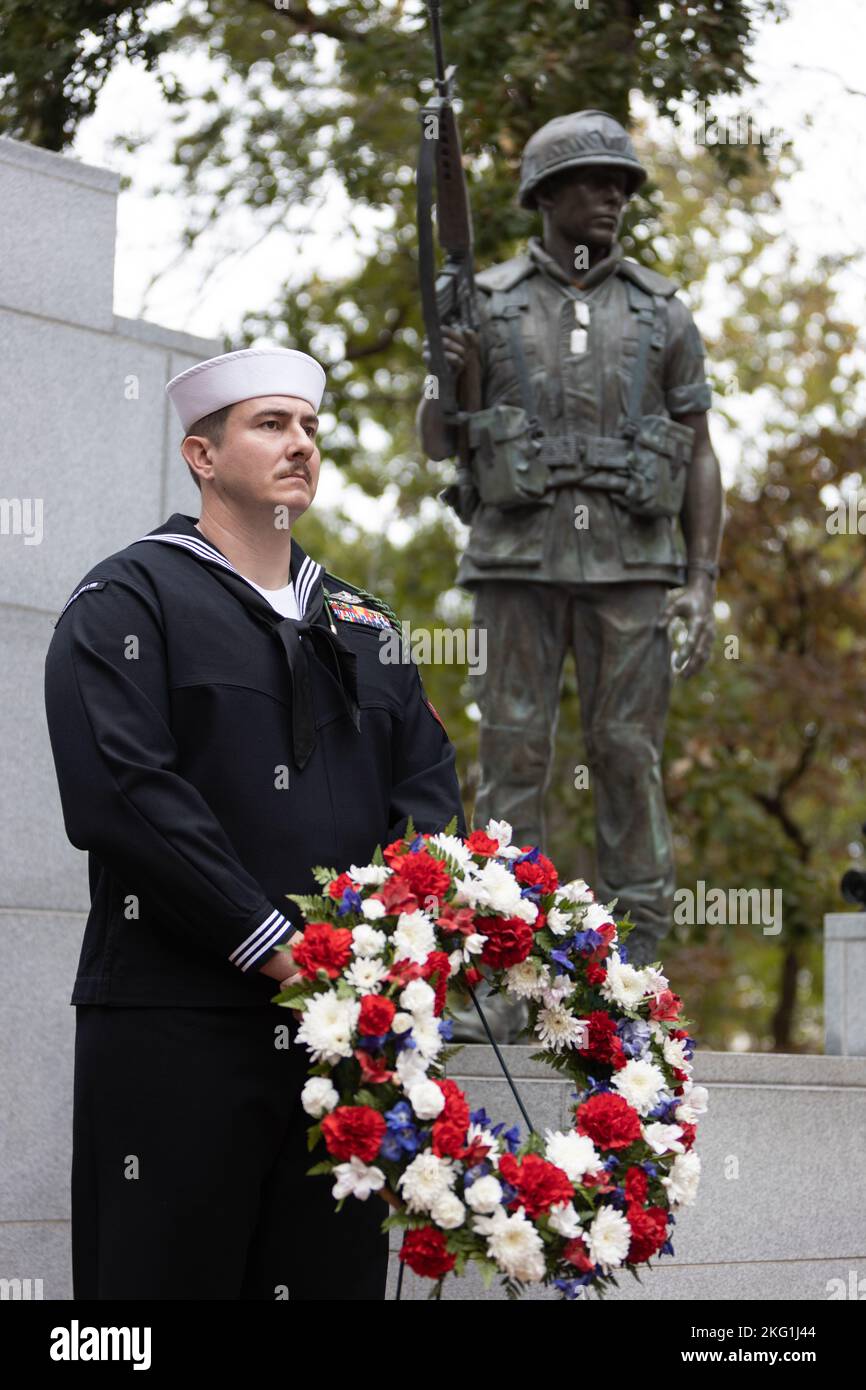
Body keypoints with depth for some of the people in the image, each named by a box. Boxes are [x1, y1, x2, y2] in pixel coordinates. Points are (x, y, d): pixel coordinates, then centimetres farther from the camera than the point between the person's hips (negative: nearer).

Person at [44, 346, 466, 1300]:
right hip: (178, 1025, -5)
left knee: (333, 1273, 5)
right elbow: (120, 793, -12)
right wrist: (270, 944, -16)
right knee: (169, 1273, -5)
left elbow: (428, 782, 15)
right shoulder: (127, 601, 1)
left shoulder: (363, 622, 22)